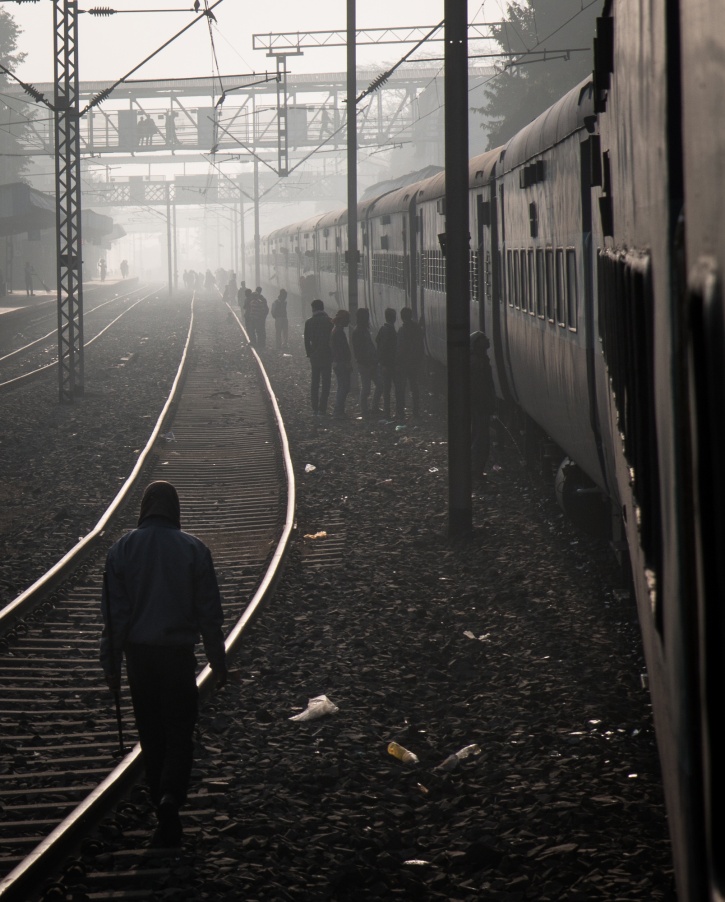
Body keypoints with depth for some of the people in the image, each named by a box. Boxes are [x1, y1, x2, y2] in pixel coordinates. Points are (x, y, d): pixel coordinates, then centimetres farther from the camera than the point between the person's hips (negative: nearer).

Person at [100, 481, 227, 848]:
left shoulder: (122, 549, -2)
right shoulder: (193, 549, -5)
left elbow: (113, 614, -1)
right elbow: (210, 612, -2)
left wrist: (111, 665, 5)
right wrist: (218, 662, 7)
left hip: (139, 653, 2)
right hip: (179, 653, -2)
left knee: (151, 734, 11)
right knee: (180, 729, 5)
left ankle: (166, 819, 15)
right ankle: (171, 794, -20)